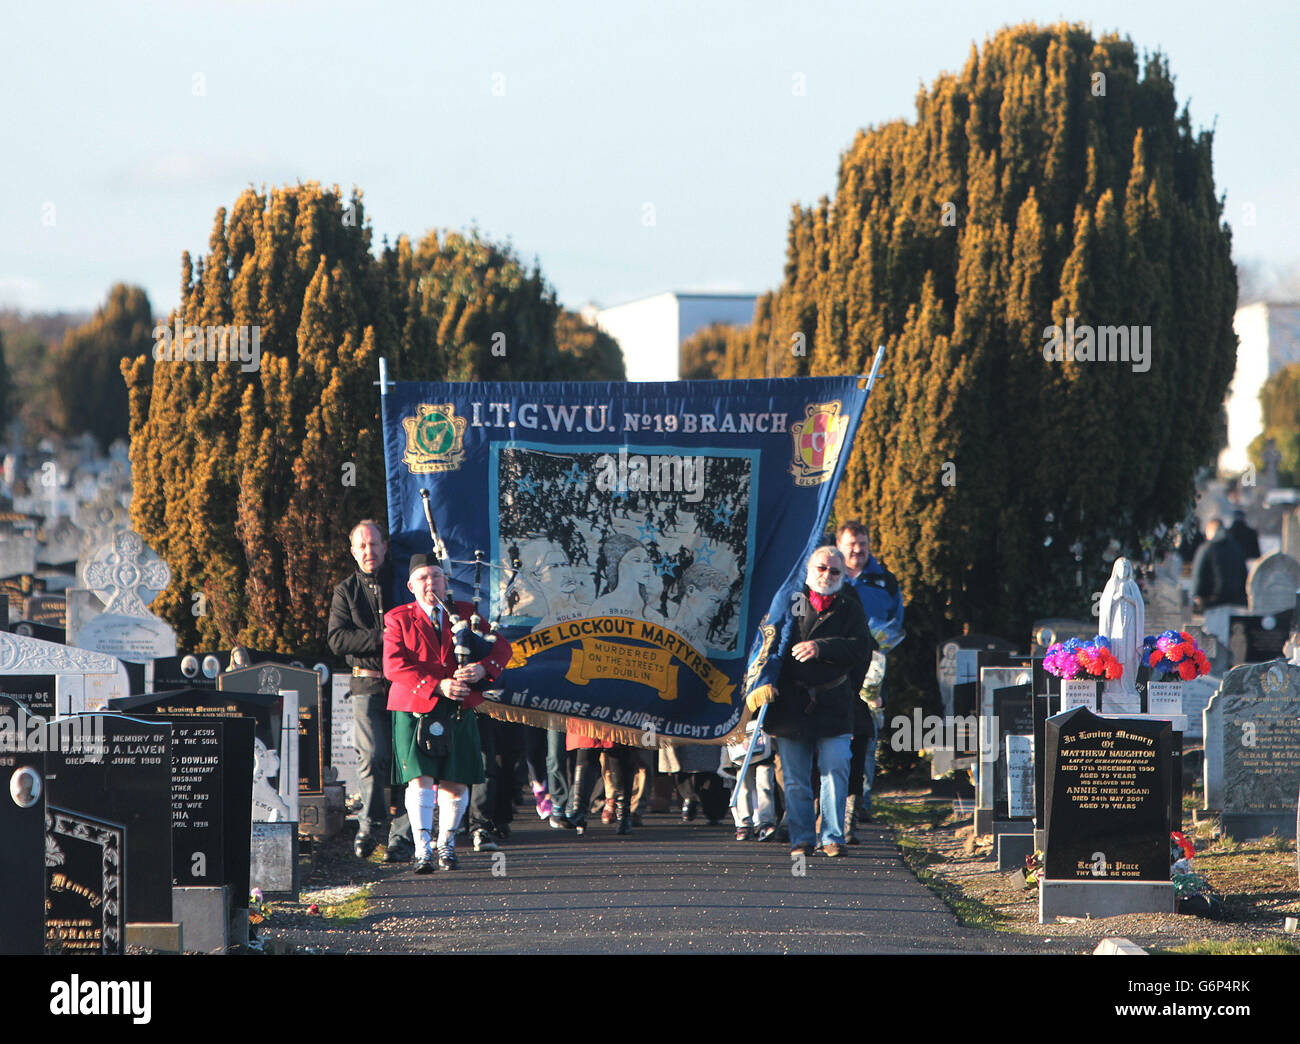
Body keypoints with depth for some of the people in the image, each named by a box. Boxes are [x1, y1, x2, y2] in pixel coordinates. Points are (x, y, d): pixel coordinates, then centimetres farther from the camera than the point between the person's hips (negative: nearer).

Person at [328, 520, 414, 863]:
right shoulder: (346, 591, 11)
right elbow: (337, 639, -1)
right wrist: (379, 639, -13)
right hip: (368, 685, 0)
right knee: (373, 757, -12)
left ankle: (401, 837, -1)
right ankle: (372, 821, 10)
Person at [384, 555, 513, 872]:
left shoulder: (466, 614, 11)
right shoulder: (399, 619, 3)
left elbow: (501, 647, 8)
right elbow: (394, 666, -8)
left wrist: (483, 668, -15)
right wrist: (436, 687, -18)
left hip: (459, 714, 3)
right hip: (414, 711, -2)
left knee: (456, 783, 2)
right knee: (420, 778, -13)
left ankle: (446, 843, 20)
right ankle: (422, 849, -13)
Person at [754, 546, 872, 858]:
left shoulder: (850, 608, 9)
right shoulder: (789, 602, 9)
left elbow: (861, 647, -4)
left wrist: (821, 648, -16)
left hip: (833, 703, 0)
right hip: (791, 701, 0)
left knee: (835, 769, -6)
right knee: (795, 776, 2)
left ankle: (832, 836, 2)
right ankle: (801, 838, 9)